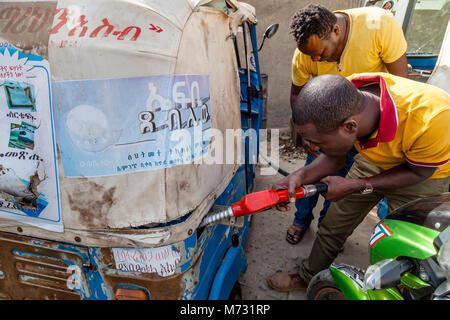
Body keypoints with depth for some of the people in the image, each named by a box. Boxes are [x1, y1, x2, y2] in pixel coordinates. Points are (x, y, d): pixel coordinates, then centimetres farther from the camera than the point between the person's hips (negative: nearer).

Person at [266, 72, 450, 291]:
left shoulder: (429, 119, -43)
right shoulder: (337, 103, -29)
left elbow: (417, 173, -21)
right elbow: (335, 158, -11)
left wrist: (355, 186, -29)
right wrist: (301, 176, -30)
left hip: (426, 170, -3)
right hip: (374, 160, 4)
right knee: (332, 226, 8)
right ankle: (307, 278, 32)